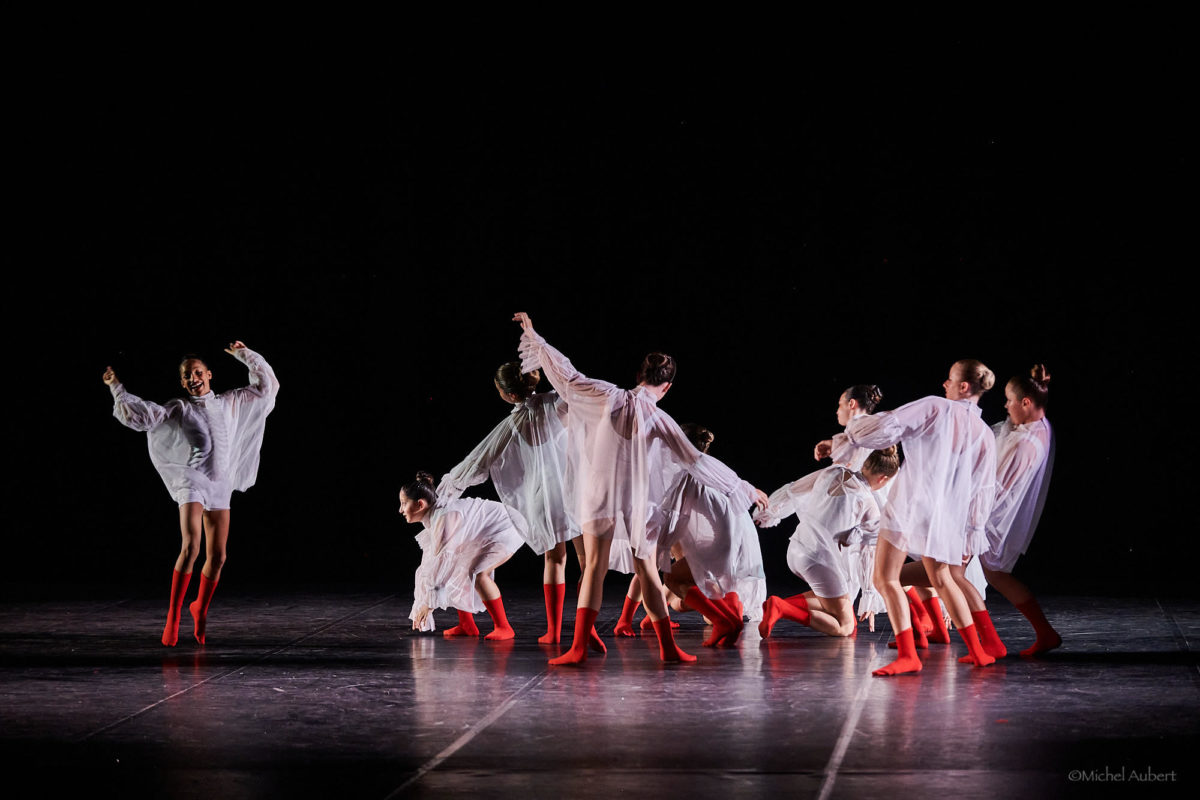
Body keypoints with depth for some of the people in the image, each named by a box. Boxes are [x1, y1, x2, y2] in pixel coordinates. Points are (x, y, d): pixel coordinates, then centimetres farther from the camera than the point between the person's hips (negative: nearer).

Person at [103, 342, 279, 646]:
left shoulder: (231, 403, 16)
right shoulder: (178, 409, 7)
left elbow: (267, 386, 20)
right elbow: (141, 415, -1)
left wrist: (245, 355, 18)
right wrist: (116, 388, -4)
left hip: (221, 486, 4)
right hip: (191, 481, -4)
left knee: (217, 557, 5)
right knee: (191, 547, -22)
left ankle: (201, 607, 29)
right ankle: (173, 616, -19)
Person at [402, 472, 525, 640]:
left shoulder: (444, 518, -31)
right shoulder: (433, 518, 0)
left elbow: (438, 560, -29)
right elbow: (428, 563, 6)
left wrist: (427, 603, -23)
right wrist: (421, 605, 6)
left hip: (505, 529, -11)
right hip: (486, 536, 11)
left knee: (478, 573, -27)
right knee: (453, 571, 6)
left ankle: (503, 627, -17)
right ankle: (467, 626, 12)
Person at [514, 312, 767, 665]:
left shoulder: (608, 398, -5)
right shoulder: (659, 420, -6)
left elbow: (567, 377, 0)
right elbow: (696, 461, -5)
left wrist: (534, 337, 11)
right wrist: (744, 487, 2)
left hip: (600, 495, 0)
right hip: (640, 503, 0)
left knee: (594, 566, -4)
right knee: (646, 571, 9)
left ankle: (579, 647, -14)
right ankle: (667, 646, 14)